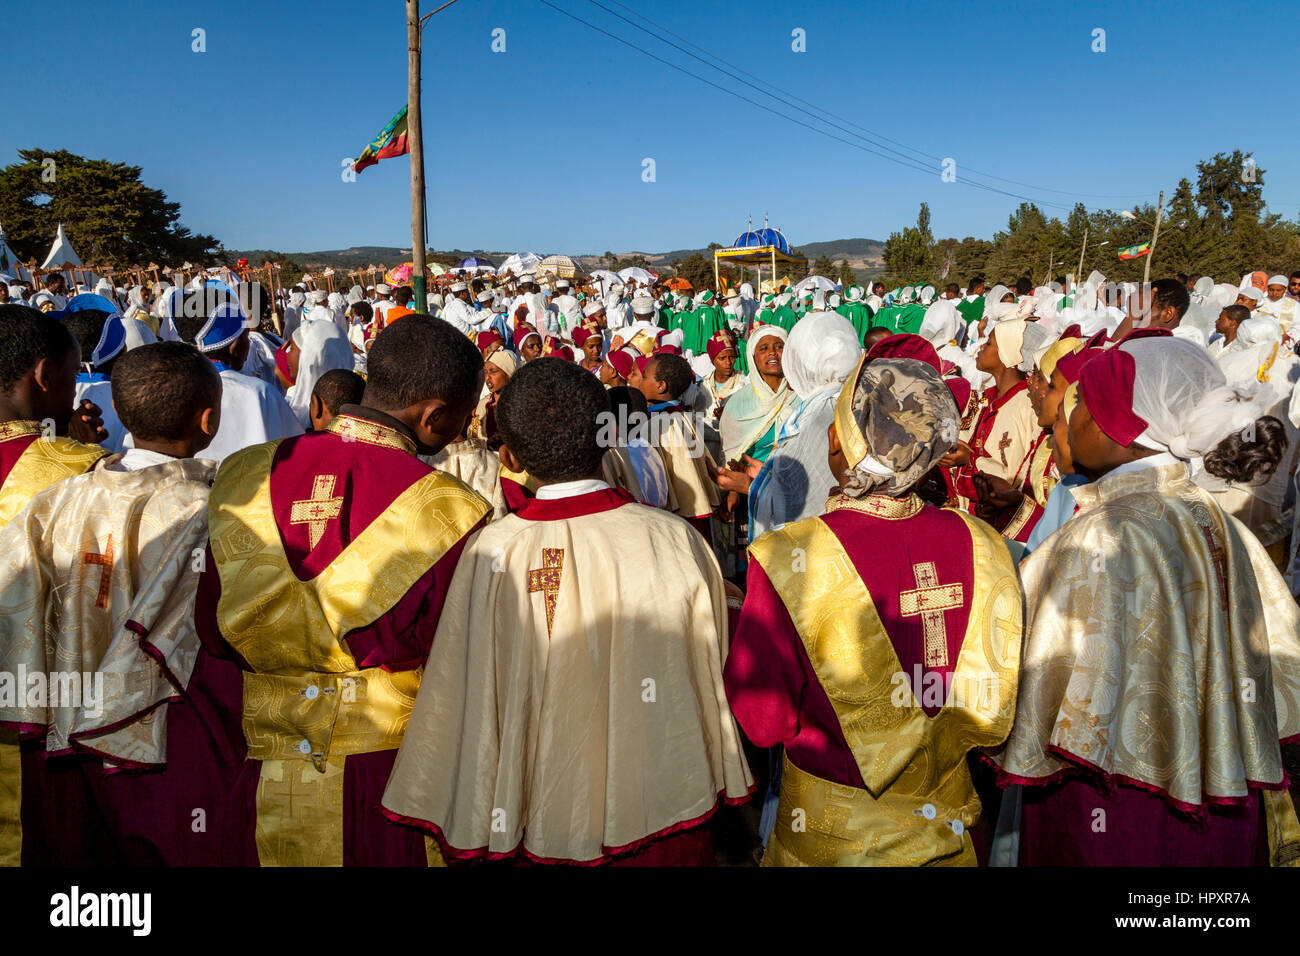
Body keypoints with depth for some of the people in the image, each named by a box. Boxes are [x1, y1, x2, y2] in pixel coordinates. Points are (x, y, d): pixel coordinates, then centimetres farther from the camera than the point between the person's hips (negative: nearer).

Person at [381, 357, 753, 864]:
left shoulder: (491, 554, -20)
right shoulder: (677, 540, -18)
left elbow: (462, 701, -11)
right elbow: (713, 679, -4)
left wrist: (466, 831, 3)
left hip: (543, 826, 0)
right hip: (667, 823, 0)